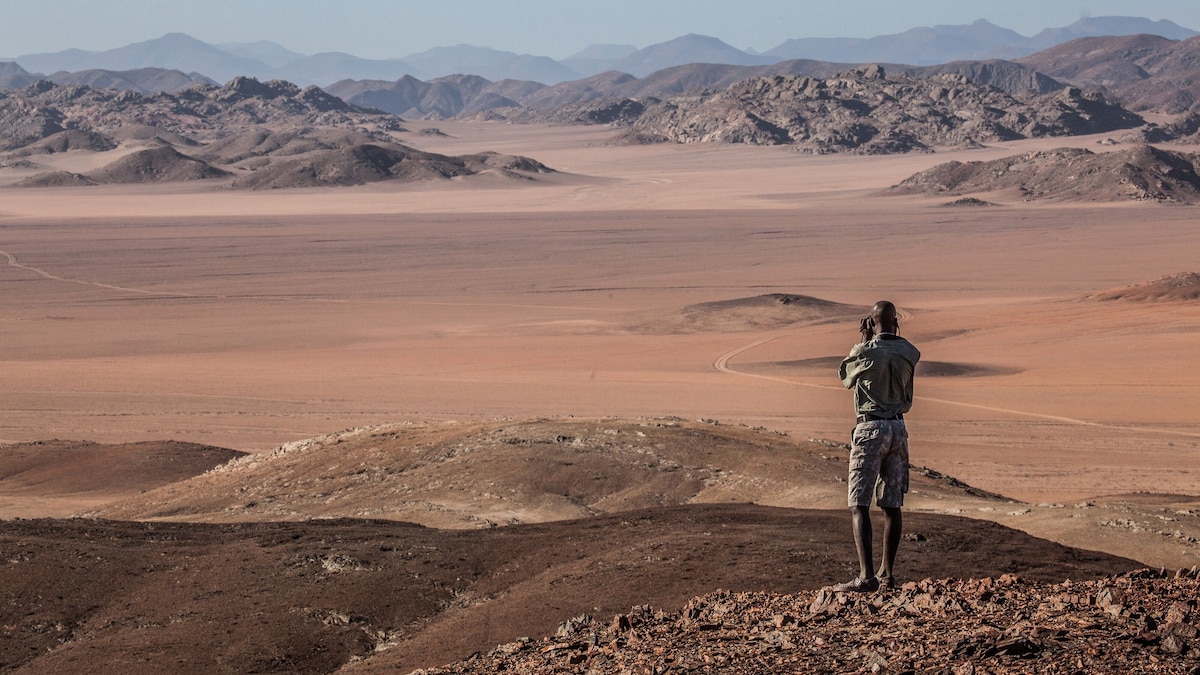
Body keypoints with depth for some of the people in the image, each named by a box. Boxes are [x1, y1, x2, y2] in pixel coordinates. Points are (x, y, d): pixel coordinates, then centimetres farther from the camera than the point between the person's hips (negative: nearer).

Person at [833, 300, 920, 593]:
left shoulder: (865, 351, -11)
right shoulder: (910, 353, 3)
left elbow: (845, 375, 7)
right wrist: (896, 337, 20)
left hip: (871, 428, -6)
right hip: (899, 429, 6)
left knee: (859, 505, -7)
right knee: (892, 505, 12)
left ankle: (866, 575, -18)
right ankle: (886, 572, 18)